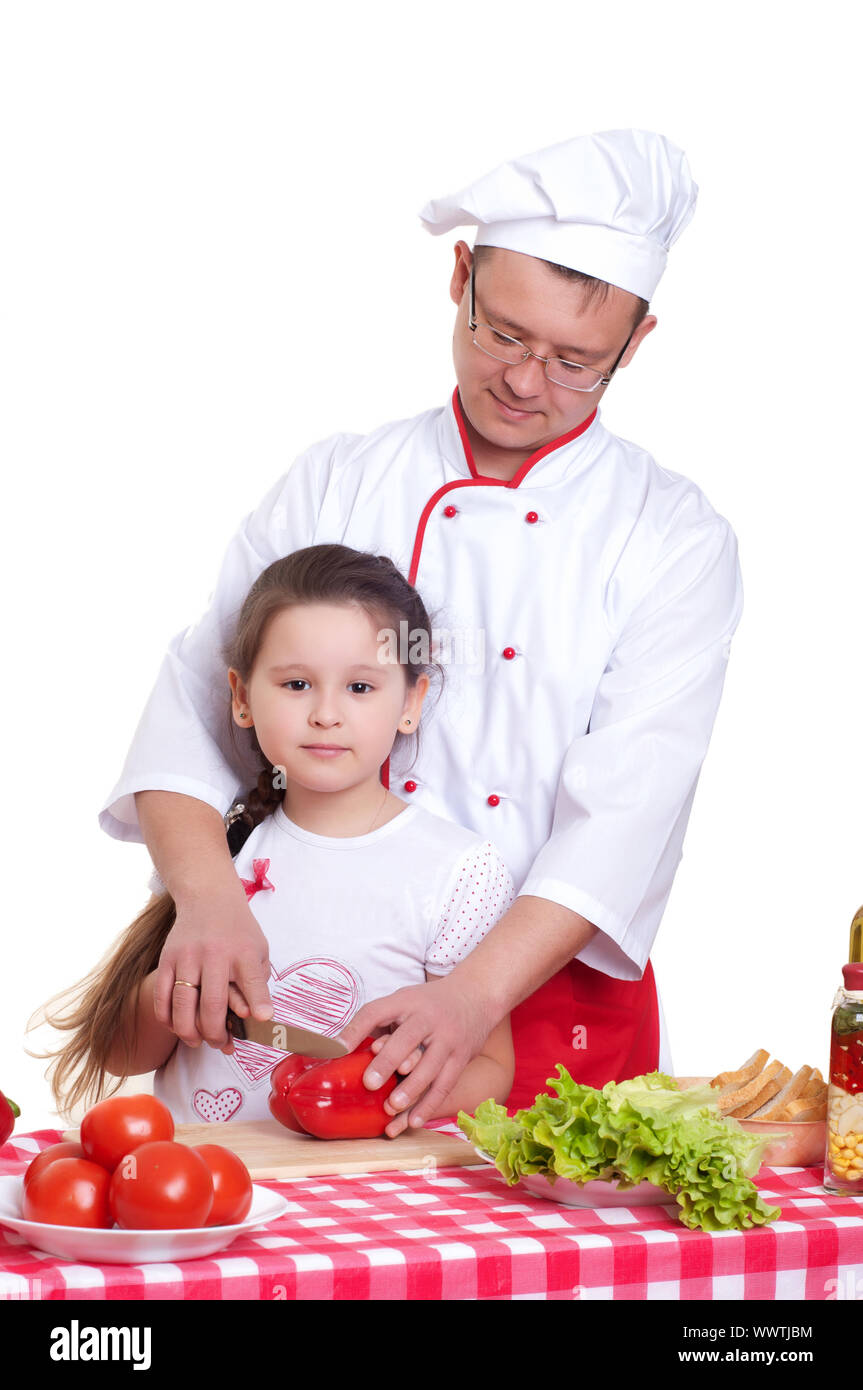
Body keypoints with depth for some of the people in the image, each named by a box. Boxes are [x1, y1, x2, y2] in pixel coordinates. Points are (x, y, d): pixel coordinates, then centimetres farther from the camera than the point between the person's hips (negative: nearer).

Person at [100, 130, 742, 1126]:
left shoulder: (678, 539, 0)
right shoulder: (334, 483, 6)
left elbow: (625, 808, -11)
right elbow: (200, 703, -1)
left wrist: (477, 994, -25)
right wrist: (206, 894, -21)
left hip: (556, 1002, -1)